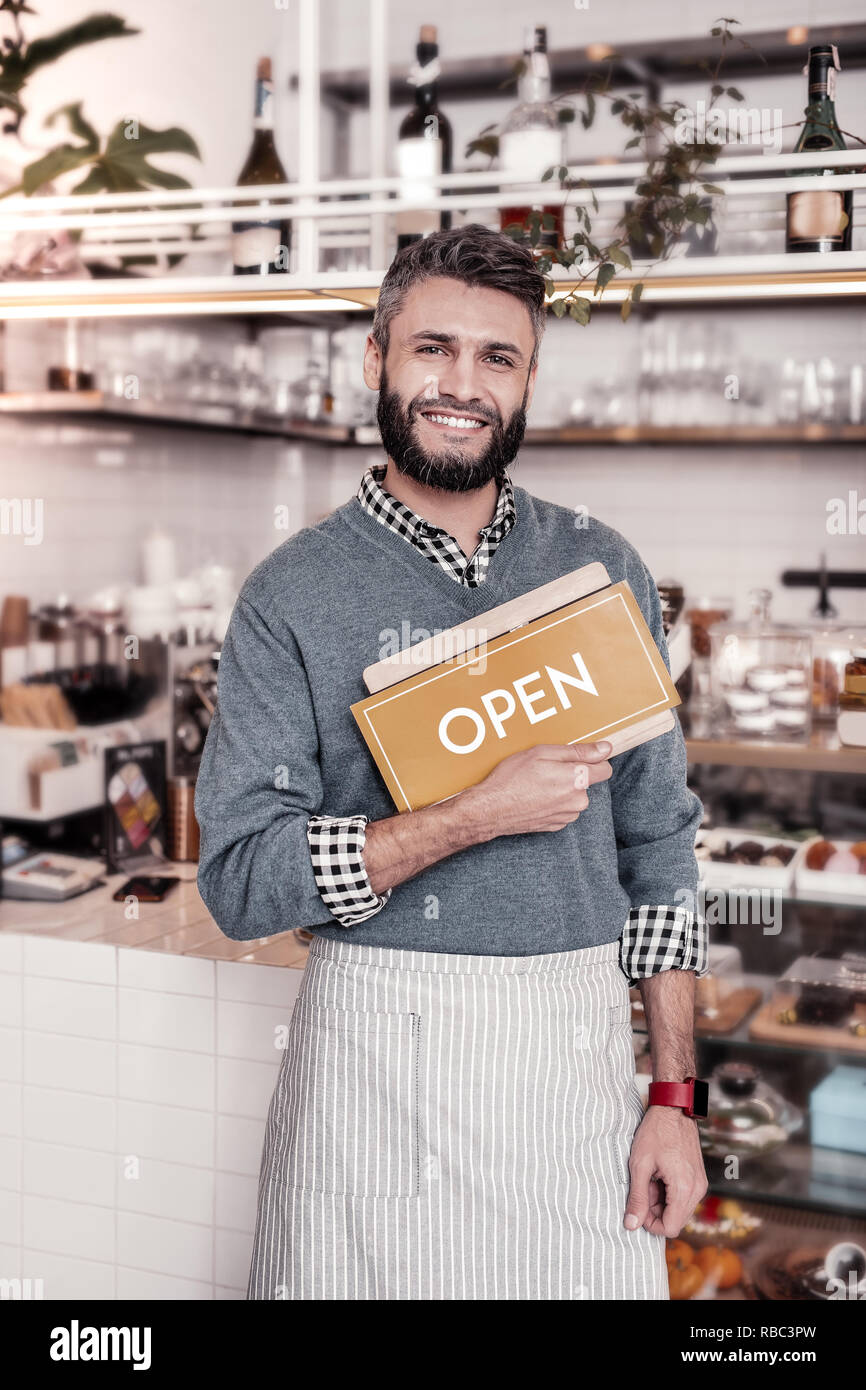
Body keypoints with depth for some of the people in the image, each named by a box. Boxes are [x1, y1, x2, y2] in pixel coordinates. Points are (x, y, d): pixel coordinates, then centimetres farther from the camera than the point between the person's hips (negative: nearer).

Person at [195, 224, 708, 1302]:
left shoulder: (604, 571, 6)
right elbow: (238, 880, -9)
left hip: (576, 1050, 2)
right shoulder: (294, 593, -3)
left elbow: (657, 841, 8)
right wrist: (479, 815, -18)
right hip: (372, 1050, -2)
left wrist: (674, 1096, 3)